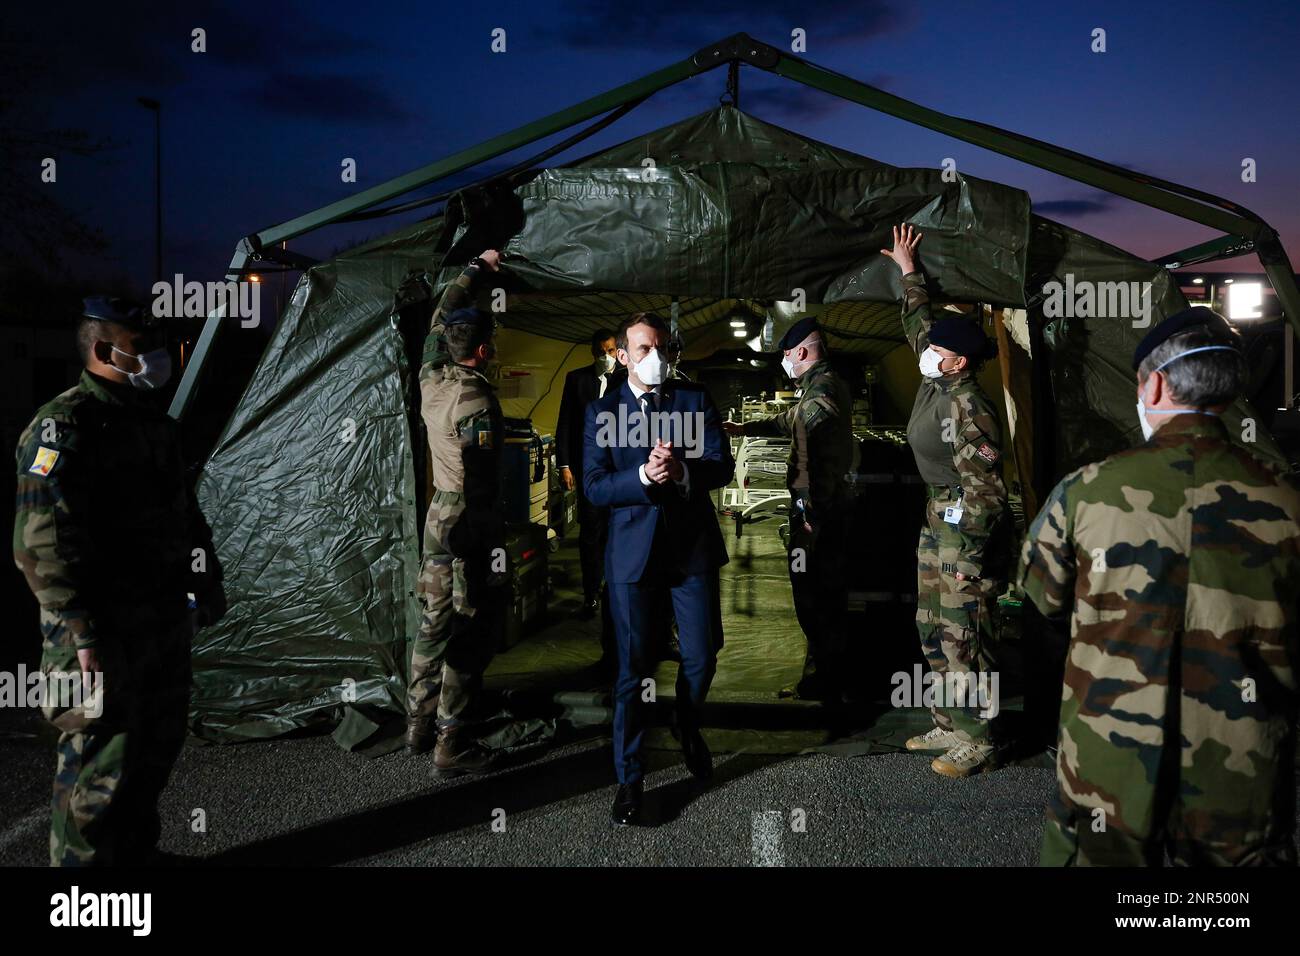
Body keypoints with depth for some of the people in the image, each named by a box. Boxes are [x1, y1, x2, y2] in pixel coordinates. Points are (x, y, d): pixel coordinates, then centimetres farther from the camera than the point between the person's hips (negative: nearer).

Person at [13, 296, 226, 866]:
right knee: (102, 765, 1)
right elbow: (43, 545, -22)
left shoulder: (152, 422, 13)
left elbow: (183, 511, 22)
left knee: (158, 743, 18)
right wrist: (83, 635, -24)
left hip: (164, 623, 9)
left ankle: (136, 852, 36)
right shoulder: (63, 429, -16)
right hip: (105, 634, -9)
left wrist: (207, 580, 20)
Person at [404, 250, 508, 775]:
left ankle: (419, 727, 28)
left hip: (437, 514, 9)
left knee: (434, 622, 16)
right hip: (470, 521, -9)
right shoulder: (475, 402, -19)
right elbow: (481, 481, -21)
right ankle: (452, 746, 3)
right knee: (471, 633, -2)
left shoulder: (431, 381, 5)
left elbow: (439, 320, 23)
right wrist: (493, 545, -19)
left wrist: (474, 269, 34)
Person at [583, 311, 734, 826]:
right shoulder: (602, 410, 3)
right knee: (633, 668, 3)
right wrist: (644, 476, -23)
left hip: (693, 547, 1)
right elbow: (594, 486, -6)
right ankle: (629, 777, 16)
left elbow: (722, 465, -4)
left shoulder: (695, 399, 5)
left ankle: (688, 726, 41)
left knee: (701, 659, 8)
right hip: (633, 550, -1)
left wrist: (681, 470, -23)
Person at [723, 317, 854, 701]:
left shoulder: (821, 390, -19)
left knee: (812, 588, -2)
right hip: (831, 503, 11)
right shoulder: (826, 384, 15)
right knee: (828, 585, 19)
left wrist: (812, 512, -24)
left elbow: (822, 458, -26)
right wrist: (745, 427, 32)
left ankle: (823, 677, 7)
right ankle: (832, 667, 32)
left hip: (816, 505, -11)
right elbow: (789, 421, 29)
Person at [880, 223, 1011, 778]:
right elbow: (918, 323, 24)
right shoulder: (935, 380, 5)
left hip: (969, 527, -10)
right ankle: (952, 725, 29)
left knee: (964, 639, -4)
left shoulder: (965, 406, -21)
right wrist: (908, 271, 33)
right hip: (939, 522, 10)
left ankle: (978, 743, 8)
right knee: (934, 631, 16)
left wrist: (965, 557, -23)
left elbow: (984, 487, -23)